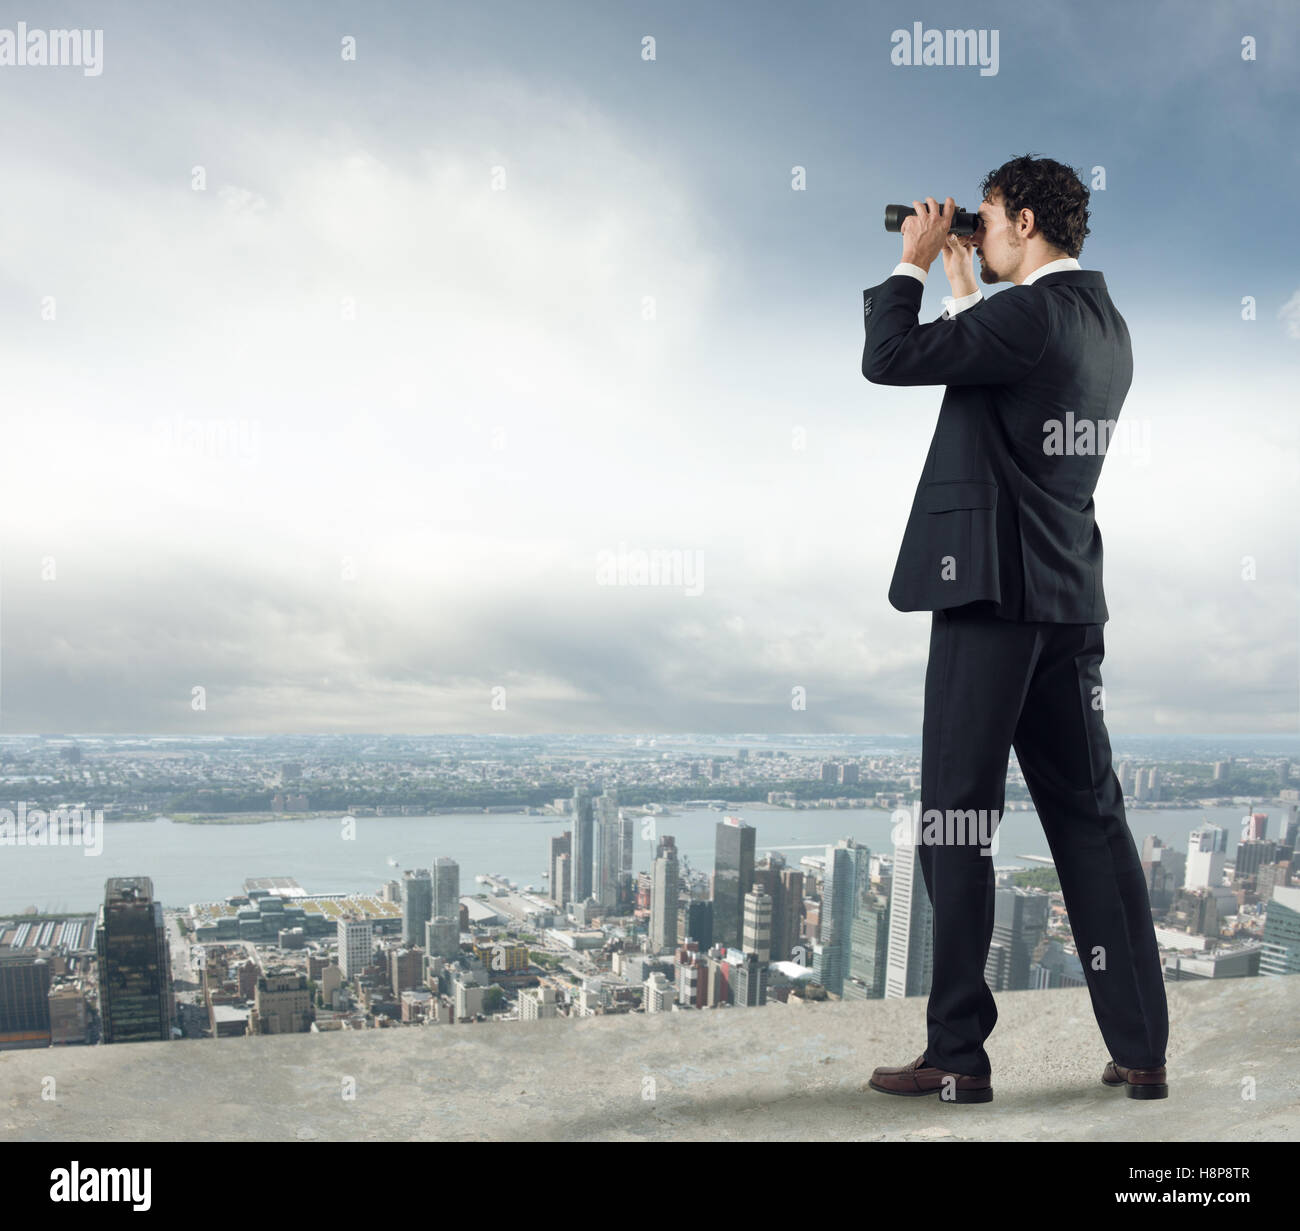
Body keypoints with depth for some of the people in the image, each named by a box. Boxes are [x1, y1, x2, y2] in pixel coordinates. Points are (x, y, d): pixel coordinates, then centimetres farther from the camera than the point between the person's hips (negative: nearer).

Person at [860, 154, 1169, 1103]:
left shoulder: (1030, 314, -11)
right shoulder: (1105, 326, 17)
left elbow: (890, 359, -13)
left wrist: (915, 262, 2)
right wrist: (965, 289, 26)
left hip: (992, 591, -9)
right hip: (1071, 596, 9)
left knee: (957, 821, -2)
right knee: (1090, 818, 11)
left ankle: (958, 1056, 6)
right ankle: (1141, 1051, 17)